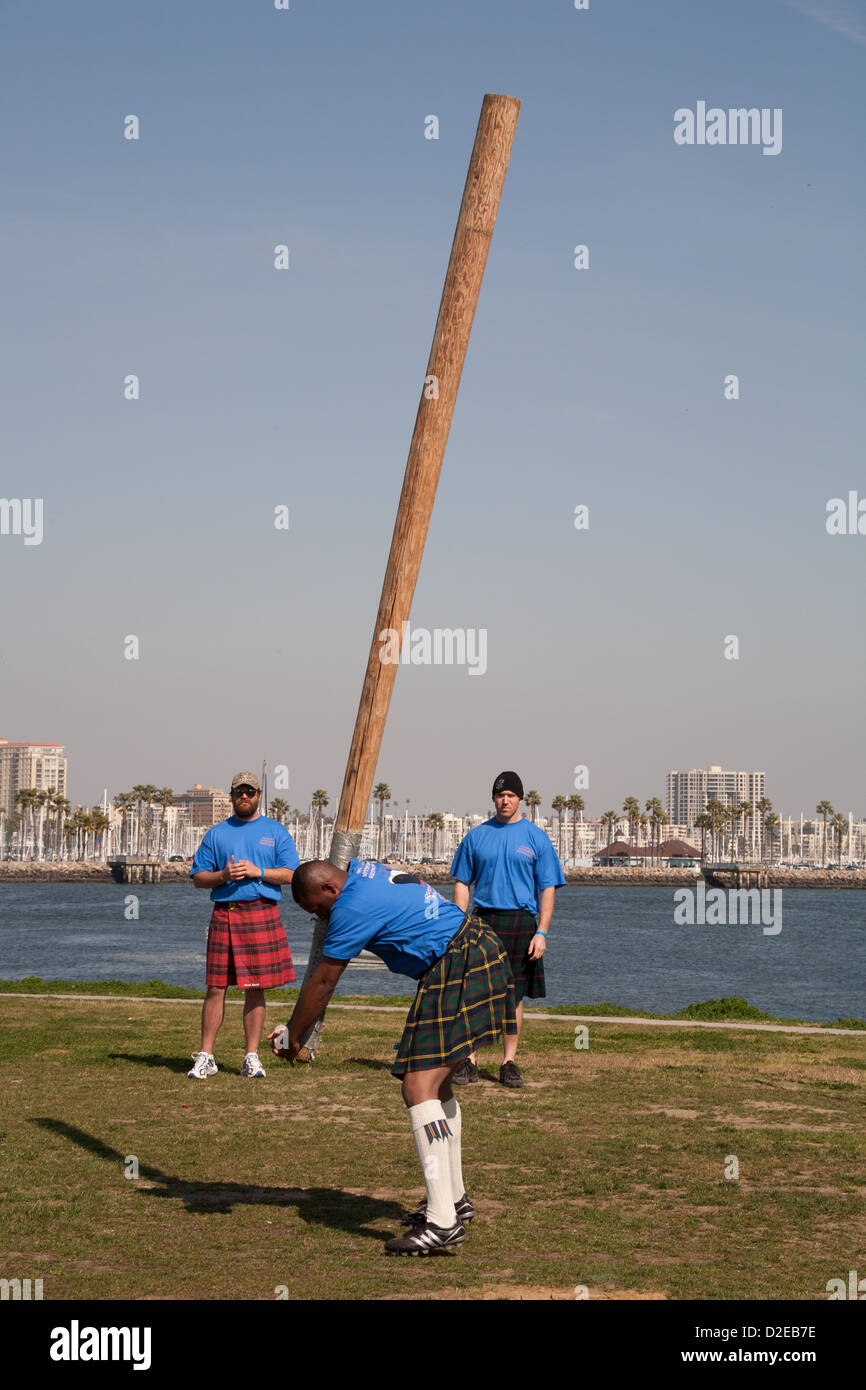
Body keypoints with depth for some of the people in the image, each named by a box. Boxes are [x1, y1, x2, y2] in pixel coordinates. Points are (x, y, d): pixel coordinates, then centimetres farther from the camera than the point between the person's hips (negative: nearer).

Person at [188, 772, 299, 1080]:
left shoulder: (276, 832, 11)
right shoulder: (216, 833, 13)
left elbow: (292, 873, 3)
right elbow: (198, 877, 10)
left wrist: (258, 872, -10)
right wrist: (223, 875, -9)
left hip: (262, 913, -1)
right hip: (223, 915, 1)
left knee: (255, 988, 1)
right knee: (216, 987, -2)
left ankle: (252, 1057, 8)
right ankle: (205, 1056, 4)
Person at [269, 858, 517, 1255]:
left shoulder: (354, 906, -13)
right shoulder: (362, 869, 15)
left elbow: (322, 983, -5)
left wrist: (292, 1038, 6)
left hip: (455, 969, -11)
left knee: (419, 1087, -16)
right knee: (436, 1083, 19)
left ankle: (443, 1223, -22)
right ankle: (455, 1199, 29)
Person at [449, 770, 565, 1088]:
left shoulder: (536, 838, 4)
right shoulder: (476, 836, 9)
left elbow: (548, 889, 2)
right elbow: (462, 883, 11)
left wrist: (541, 932, -8)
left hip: (521, 924, -1)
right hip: (482, 921, 1)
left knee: (514, 996, 3)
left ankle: (509, 1062, 11)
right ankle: (469, 1062, 5)